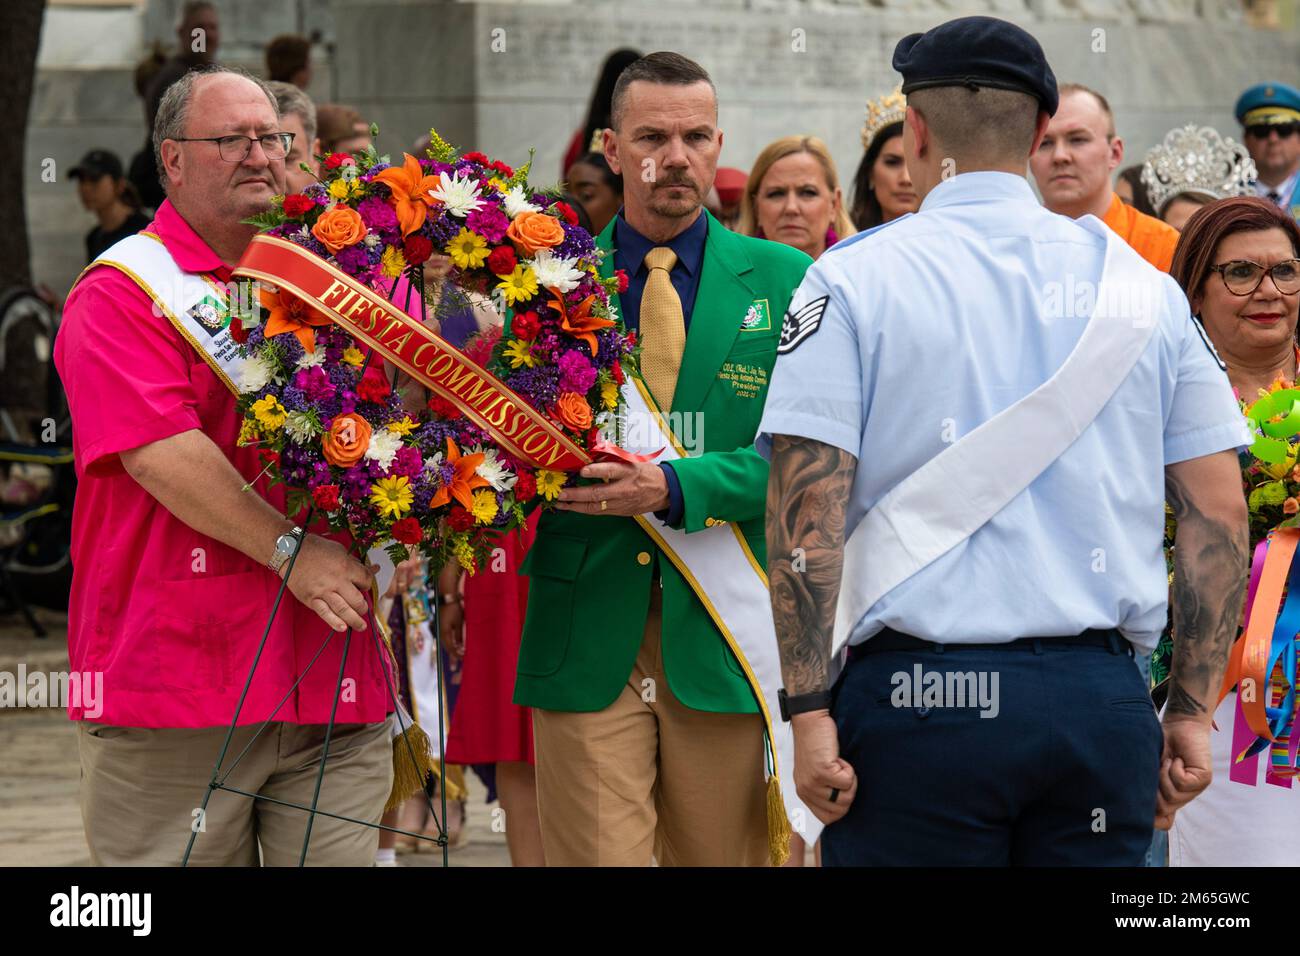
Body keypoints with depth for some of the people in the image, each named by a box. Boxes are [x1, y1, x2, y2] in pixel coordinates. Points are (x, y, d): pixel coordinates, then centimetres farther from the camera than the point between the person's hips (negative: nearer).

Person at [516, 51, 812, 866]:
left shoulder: (783, 281, 4)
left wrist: (676, 488, -18)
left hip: (725, 637, 0)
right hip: (585, 636, 0)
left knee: (722, 857, 9)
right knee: (592, 857, -4)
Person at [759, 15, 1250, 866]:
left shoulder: (857, 278, 0)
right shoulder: (1142, 286, 9)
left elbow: (807, 510, -7)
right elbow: (1221, 514, 7)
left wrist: (810, 710, -5)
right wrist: (1193, 709, 12)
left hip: (919, 697, -3)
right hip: (1102, 699, 3)